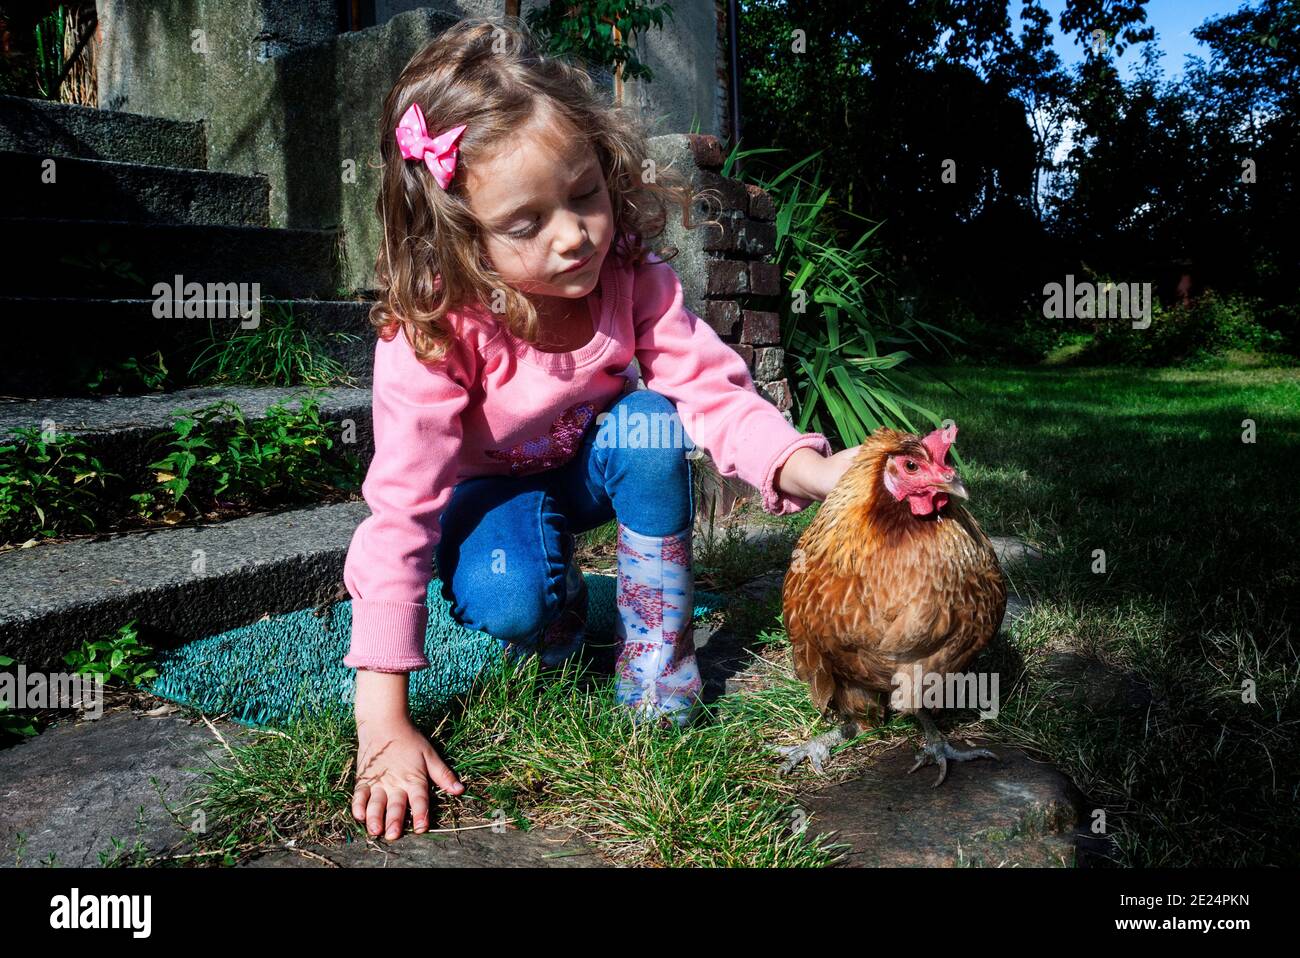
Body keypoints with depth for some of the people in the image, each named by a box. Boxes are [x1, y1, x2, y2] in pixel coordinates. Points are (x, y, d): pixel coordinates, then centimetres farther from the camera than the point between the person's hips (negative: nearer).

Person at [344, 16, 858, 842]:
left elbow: (719, 394, -25)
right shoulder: (431, 334, -33)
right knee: (509, 601, -35)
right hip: (492, 489, -3)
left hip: (594, 467, 3)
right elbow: (400, 512, -34)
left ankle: (656, 653, -13)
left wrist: (816, 470, -48)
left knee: (649, 423, -30)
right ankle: (561, 603, 5)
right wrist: (384, 727, -36)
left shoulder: (634, 279, -24)